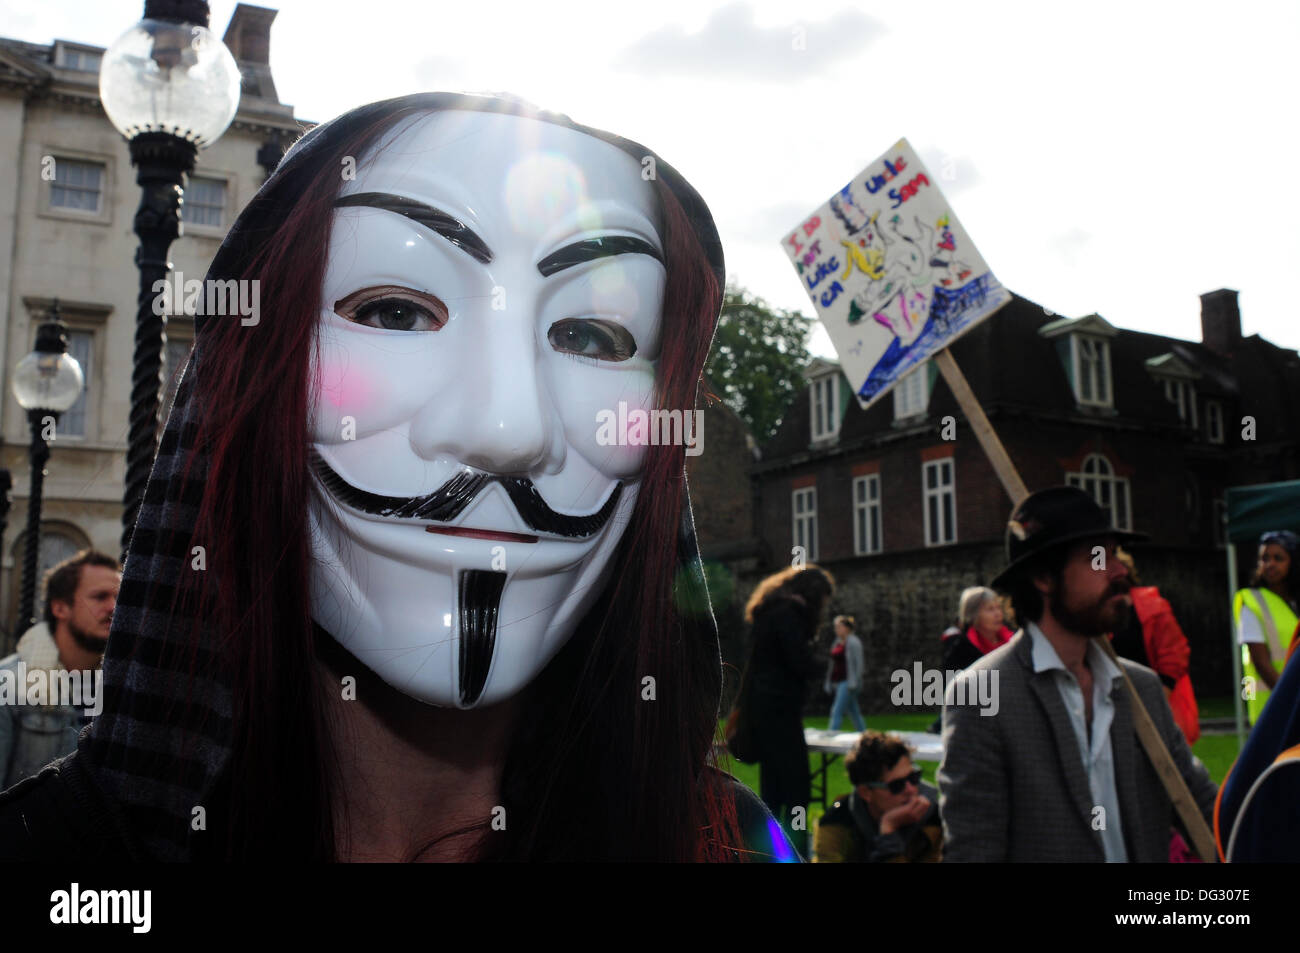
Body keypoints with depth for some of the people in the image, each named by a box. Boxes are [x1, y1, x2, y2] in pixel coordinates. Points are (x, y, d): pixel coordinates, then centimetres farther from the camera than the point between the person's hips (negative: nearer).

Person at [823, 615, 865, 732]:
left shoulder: (853, 642, -9)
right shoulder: (838, 642, 15)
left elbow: (858, 664, -13)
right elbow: (833, 664, 18)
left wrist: (853, 683, -19)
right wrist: (829, 683, 16)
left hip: (848, 682, -8)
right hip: (838, 682, 8)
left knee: (837, 711, -14)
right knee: (854, 712, 14)